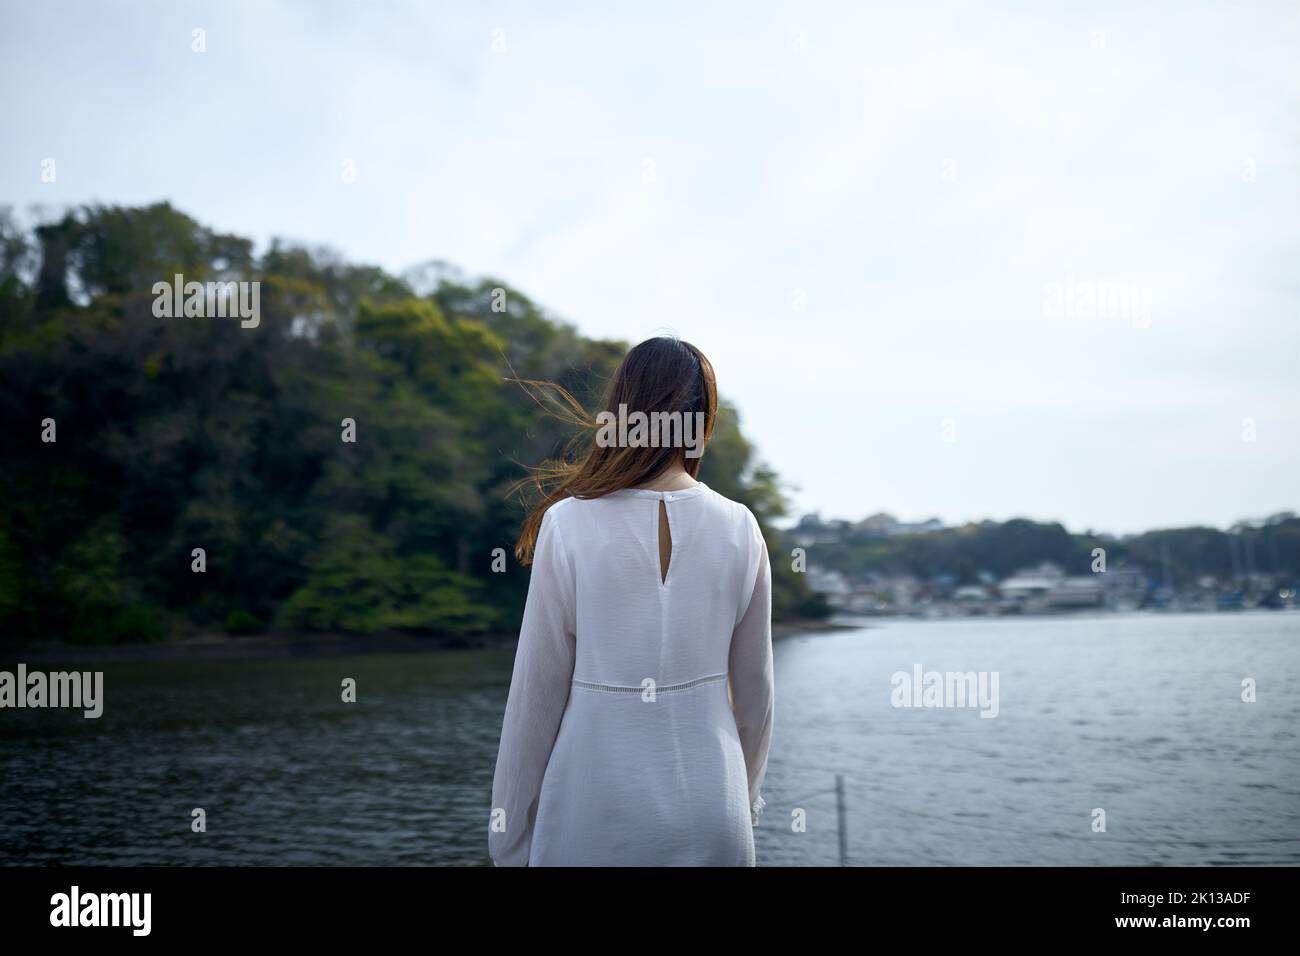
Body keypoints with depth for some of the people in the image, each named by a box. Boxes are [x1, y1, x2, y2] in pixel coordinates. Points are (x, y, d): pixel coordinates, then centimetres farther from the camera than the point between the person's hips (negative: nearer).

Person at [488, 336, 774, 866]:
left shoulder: (569, 524, -12)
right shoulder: (738, 528, -5)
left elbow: (537, 689, -9)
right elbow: (754, 686, 3)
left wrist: (508, 831, 2)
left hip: (598, 803, -2)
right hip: (710, 809, 2)